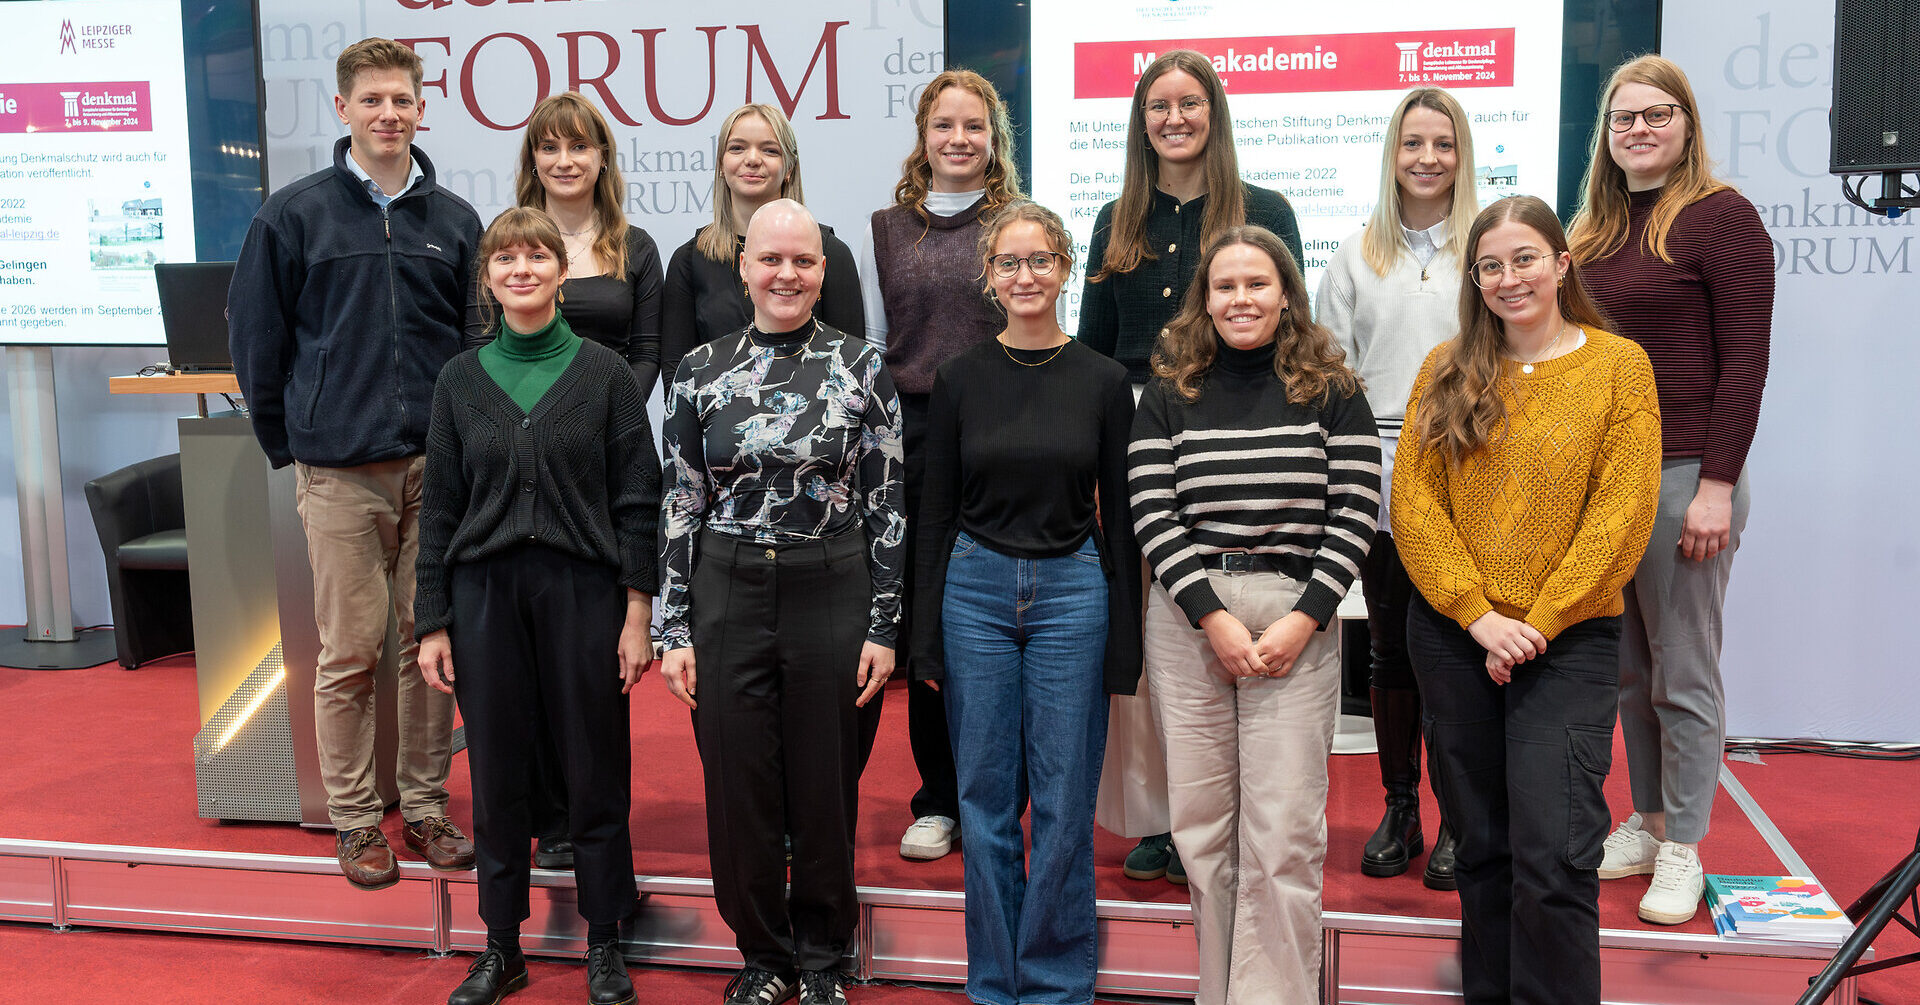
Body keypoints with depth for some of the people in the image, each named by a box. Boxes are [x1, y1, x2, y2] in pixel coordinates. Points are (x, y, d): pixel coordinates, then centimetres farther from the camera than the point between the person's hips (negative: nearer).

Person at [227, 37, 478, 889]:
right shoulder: (295, 214, 1)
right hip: (340, 472, -2)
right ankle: (355, 820, 15)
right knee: (350, 652, 2)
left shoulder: (454, 220, 8)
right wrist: (290, 443, 6)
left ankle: (425, 808, 20)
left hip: (437, 466, 3)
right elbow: (254, 337, 5)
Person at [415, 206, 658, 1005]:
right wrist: (432, 623, 4)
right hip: (486, 594, 2)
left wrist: (638, 611, -6)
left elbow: (638, 499, -1)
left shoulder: (604, 373, 0)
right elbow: (439, 508, 8)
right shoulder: (460, 379, 6)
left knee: (594, 770, 4)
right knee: (496, 775, 8)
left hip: (584, 591, -2)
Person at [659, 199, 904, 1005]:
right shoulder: (701, 369, 4)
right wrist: (674, 630, 1)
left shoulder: (861, 367, 0)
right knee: (738, 787, 7)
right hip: (727, 597, 1)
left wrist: (883, 624, -5)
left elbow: (887, 504, 0)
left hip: (833, 595, -1)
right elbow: (681, 505, 5)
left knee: (825, 787, 8)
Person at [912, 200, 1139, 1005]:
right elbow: (936, 513, 4)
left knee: (1064, 802, 4)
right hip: (975, 589, 1)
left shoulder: (1103, 381, 0)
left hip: (1073, 592, -1)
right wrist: (927, 636, 1)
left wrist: (1125, 644, -1)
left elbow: (1119, 515, 2)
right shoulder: (959, 379, 2)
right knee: (986, 800, 8)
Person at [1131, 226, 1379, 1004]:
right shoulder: (1169, 394, 8)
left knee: (1284, 831, -4)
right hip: (1187, 619, 1)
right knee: (1201, 822, 5)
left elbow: (1354, 516, 1)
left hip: (1297, 621, -1)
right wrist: (1216, 618, -9)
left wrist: (1303, 620, -9)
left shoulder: (1333, 393, 6)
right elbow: (1152, 515, 1)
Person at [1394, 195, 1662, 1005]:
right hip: (1453, 640, 3)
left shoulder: (1621, 365, 0)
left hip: (1570, 641, -3)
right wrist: (1479, 615, -10)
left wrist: (1538, 624, -11)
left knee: (1553, 855, -9)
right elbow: (1412, 504, 0)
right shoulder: (1445, 371, 7)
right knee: (1483, 847, 12)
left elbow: (1622, 515, -6)